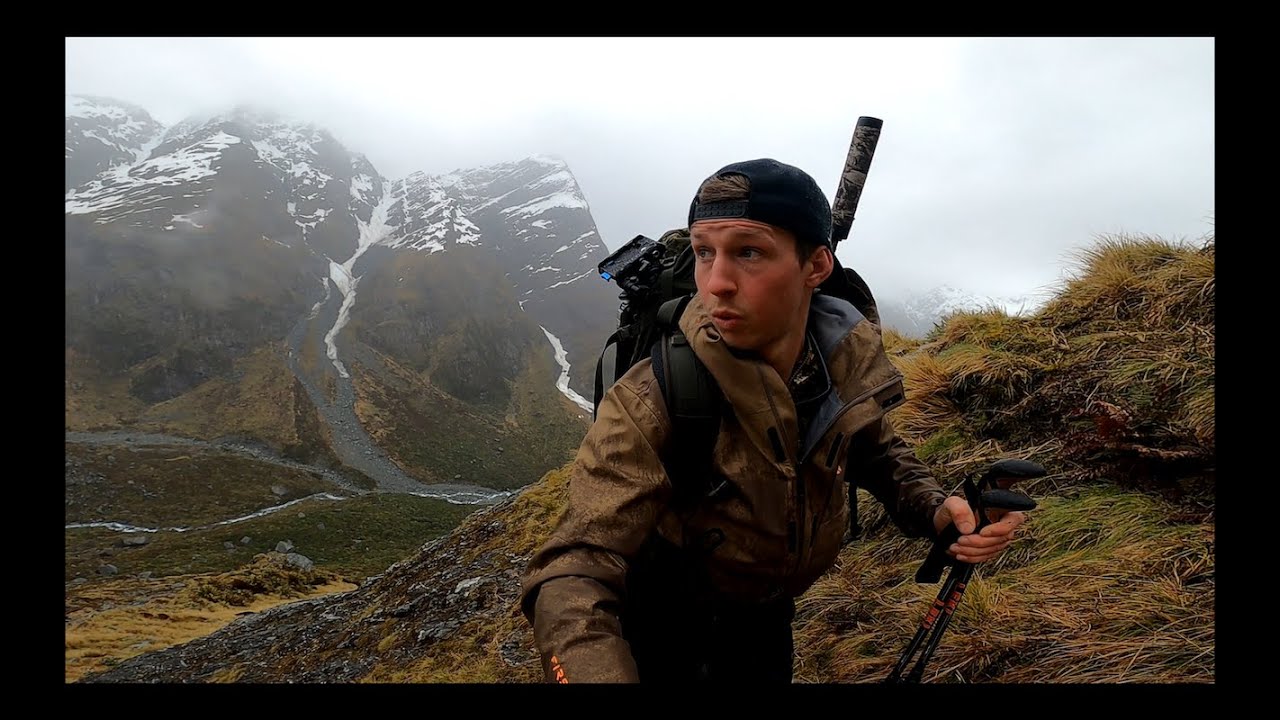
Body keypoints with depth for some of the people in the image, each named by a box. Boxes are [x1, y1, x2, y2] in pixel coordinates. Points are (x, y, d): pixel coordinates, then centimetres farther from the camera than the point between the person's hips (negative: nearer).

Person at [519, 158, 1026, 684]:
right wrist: (595, 671, -59)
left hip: (764, 621, 4)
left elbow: (877, 452, 4)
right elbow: (576, 568, -39)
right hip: (663, 628, -4)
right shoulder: (650, 404, -33)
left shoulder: (852, 358, -18)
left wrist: (935, 511, -16)